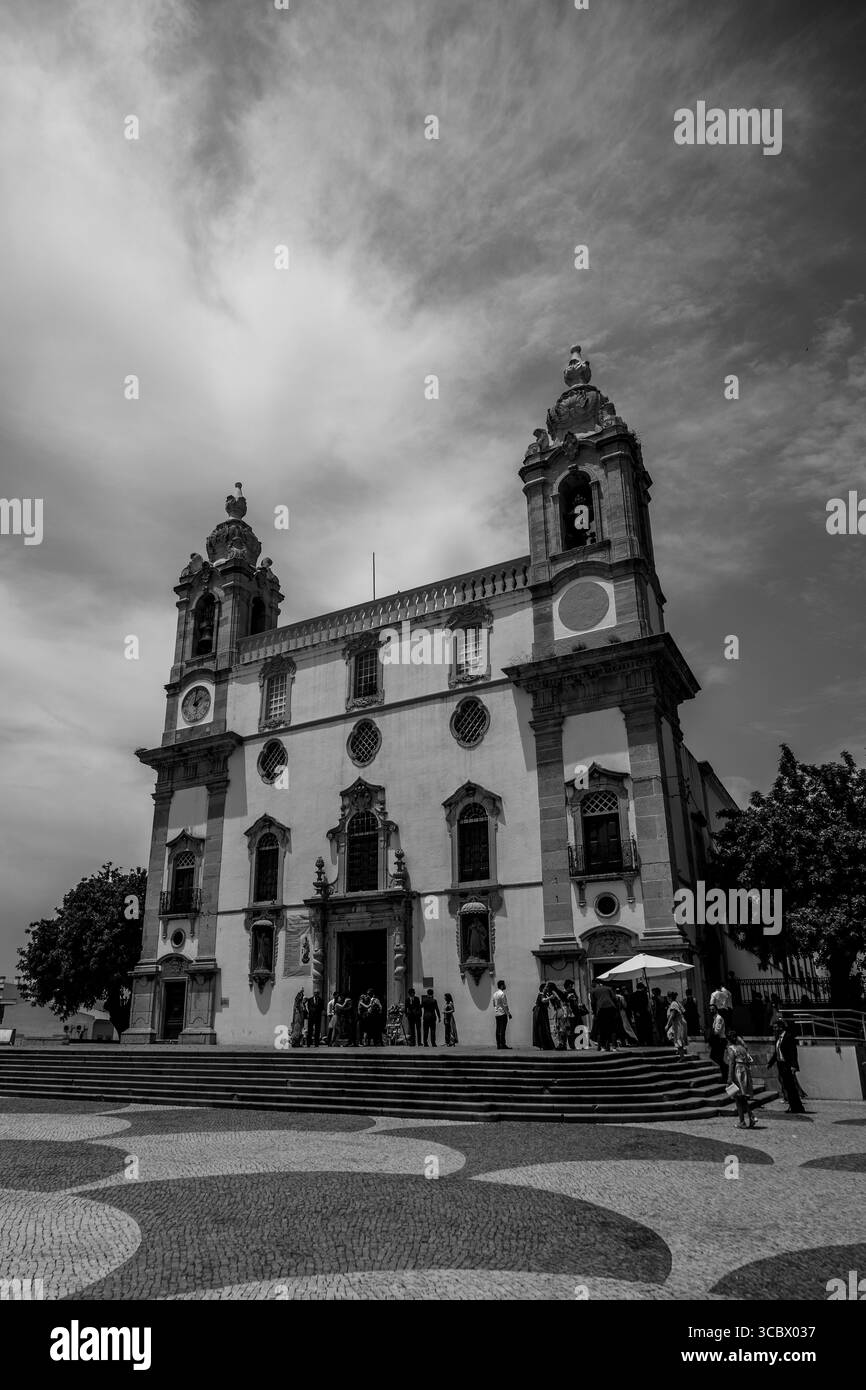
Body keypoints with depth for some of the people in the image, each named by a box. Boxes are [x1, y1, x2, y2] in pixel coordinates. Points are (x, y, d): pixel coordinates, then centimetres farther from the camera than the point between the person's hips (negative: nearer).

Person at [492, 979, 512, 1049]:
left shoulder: (495, 993, 13)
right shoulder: (502, 994, -13)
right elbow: (505, 1005, -14)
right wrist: (509, 1013, -9)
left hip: (496, 1014, 8)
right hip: (502, 1013, -8)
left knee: (498, 1030, 7)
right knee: (502, 1030, -7)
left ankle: (498, 1045, 8)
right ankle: (502, 1045, -8)